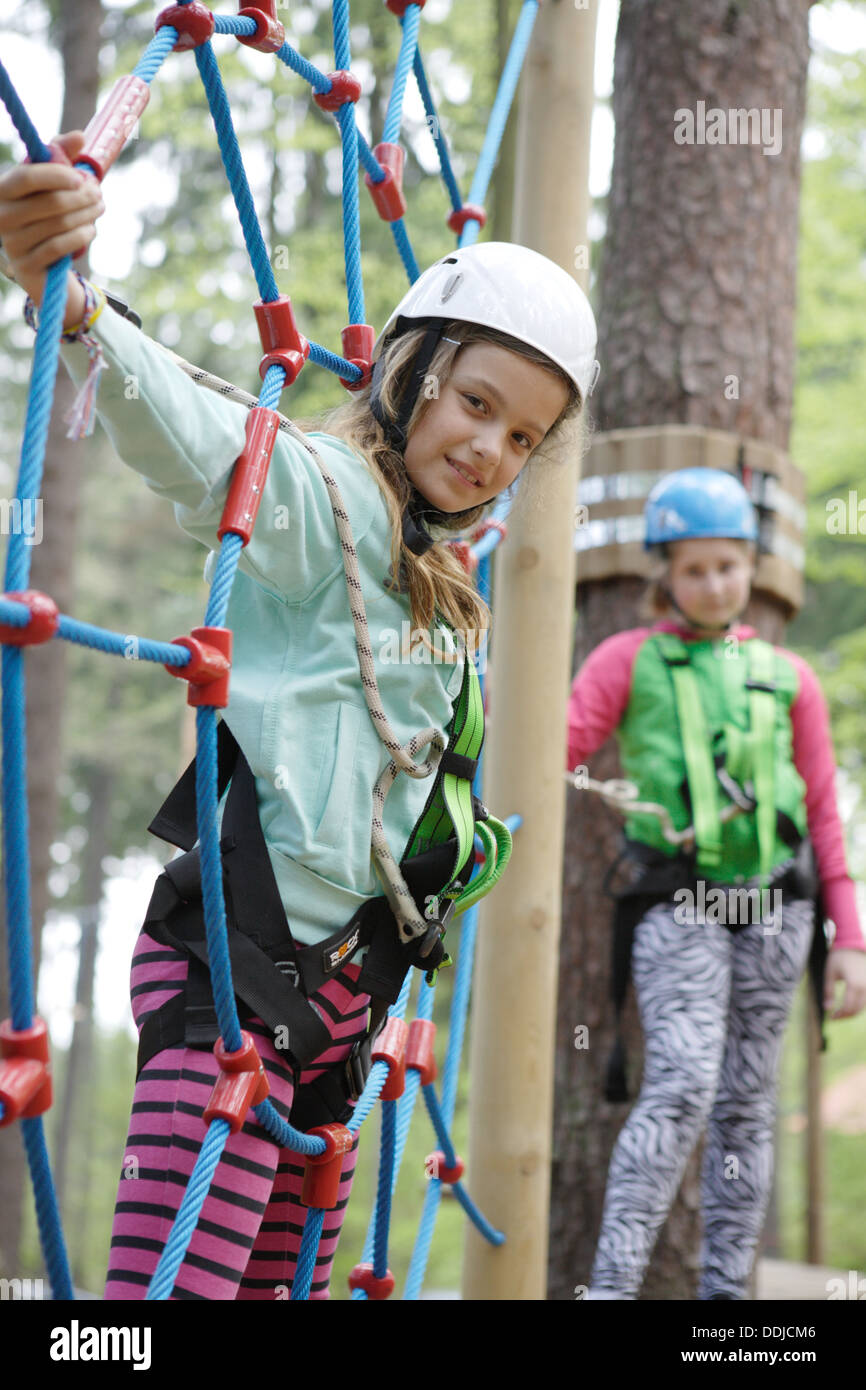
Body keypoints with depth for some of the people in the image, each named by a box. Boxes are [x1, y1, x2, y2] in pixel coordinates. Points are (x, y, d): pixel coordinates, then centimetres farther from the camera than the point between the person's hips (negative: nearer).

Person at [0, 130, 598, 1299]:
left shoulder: (437, 573, 19)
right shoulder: (325, 496, -10)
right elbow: (201, 441, -33)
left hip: (337, 978, 10)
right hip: (238, 958, -10)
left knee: (282, 1267, 12)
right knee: (176, 1268, -17)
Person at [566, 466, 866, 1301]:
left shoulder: (786, 678, 16)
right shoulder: (627, 662, 10)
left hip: (773, 906, 3)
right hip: (677, 907, -3)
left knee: (745, 1104, 4)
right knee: (682, 1088, -18)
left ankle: (725, 1289, 10)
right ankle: (612, 1283, -19)